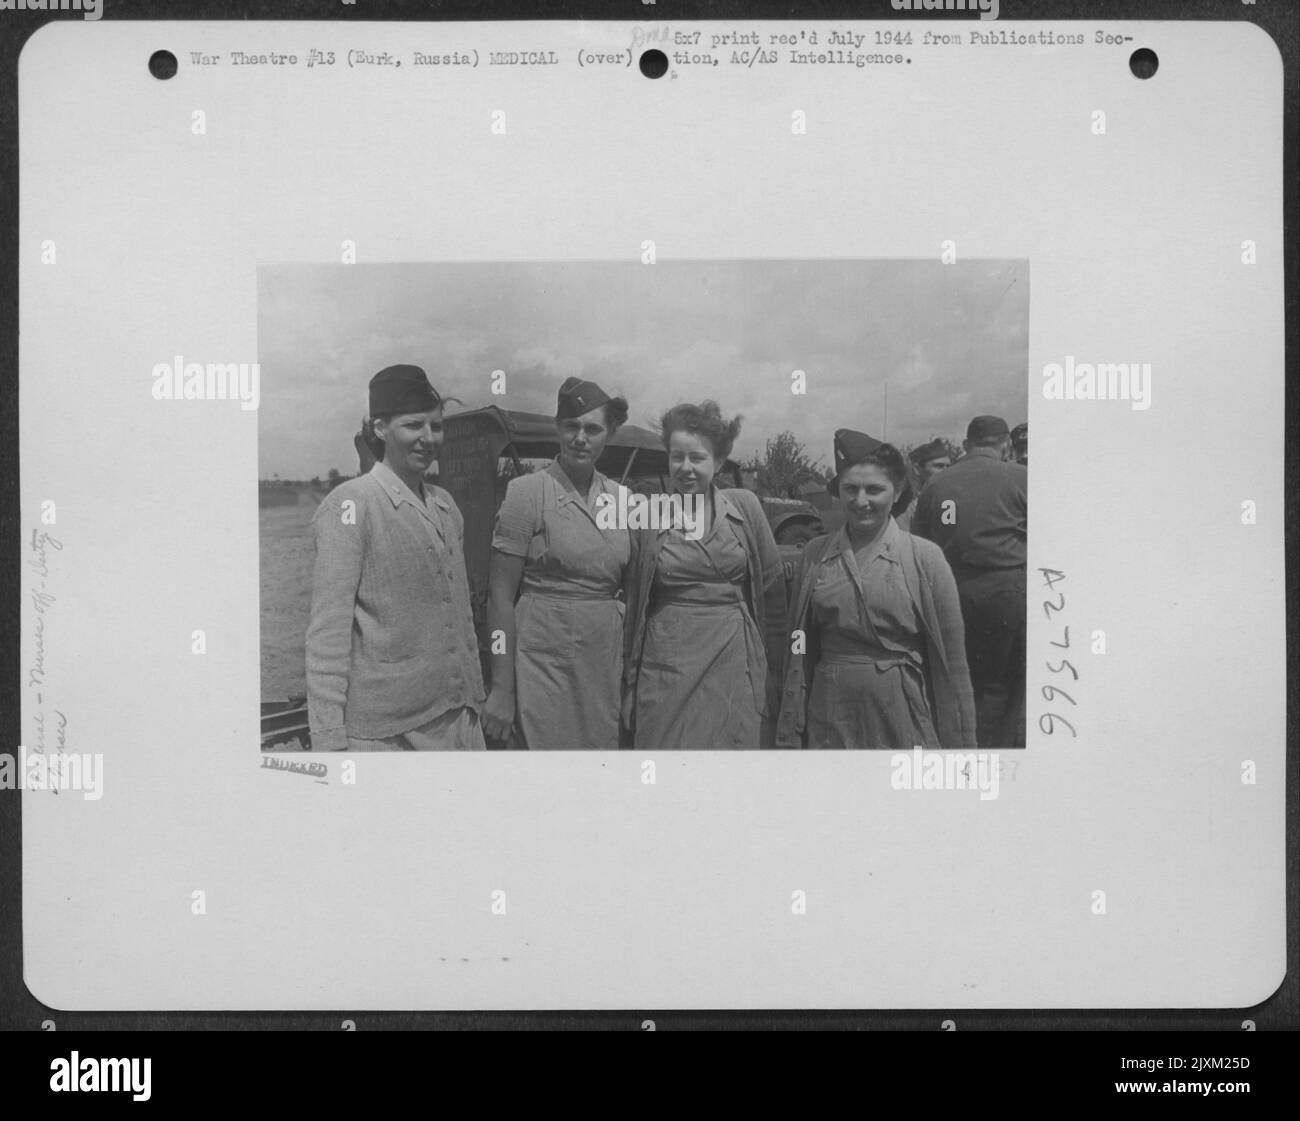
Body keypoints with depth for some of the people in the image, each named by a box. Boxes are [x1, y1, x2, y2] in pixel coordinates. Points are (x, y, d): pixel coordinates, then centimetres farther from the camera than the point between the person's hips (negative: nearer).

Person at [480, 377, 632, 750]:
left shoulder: (619, 498, 9)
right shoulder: (527, 492, -6)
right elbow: (500, 595, -8)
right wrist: (502, 690, -12)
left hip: (606, 660, 5)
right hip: (544, 659, -5)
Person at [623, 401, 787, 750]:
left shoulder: (745, 507, 5)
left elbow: (772, 593, 7)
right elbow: (632, 605, 7)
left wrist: (773, 672, 3)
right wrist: (628, 688, 6)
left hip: (735, 665, 0)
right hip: (667, 666, 0)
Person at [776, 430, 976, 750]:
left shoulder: (925, 558, -2)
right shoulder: (815, 555, 5)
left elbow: (952, 662, -1)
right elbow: (799, 652, 9)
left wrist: (957, 745, -3)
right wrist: (789, 735, 6)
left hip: (903, 722, -2)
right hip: (829, 721, 2)